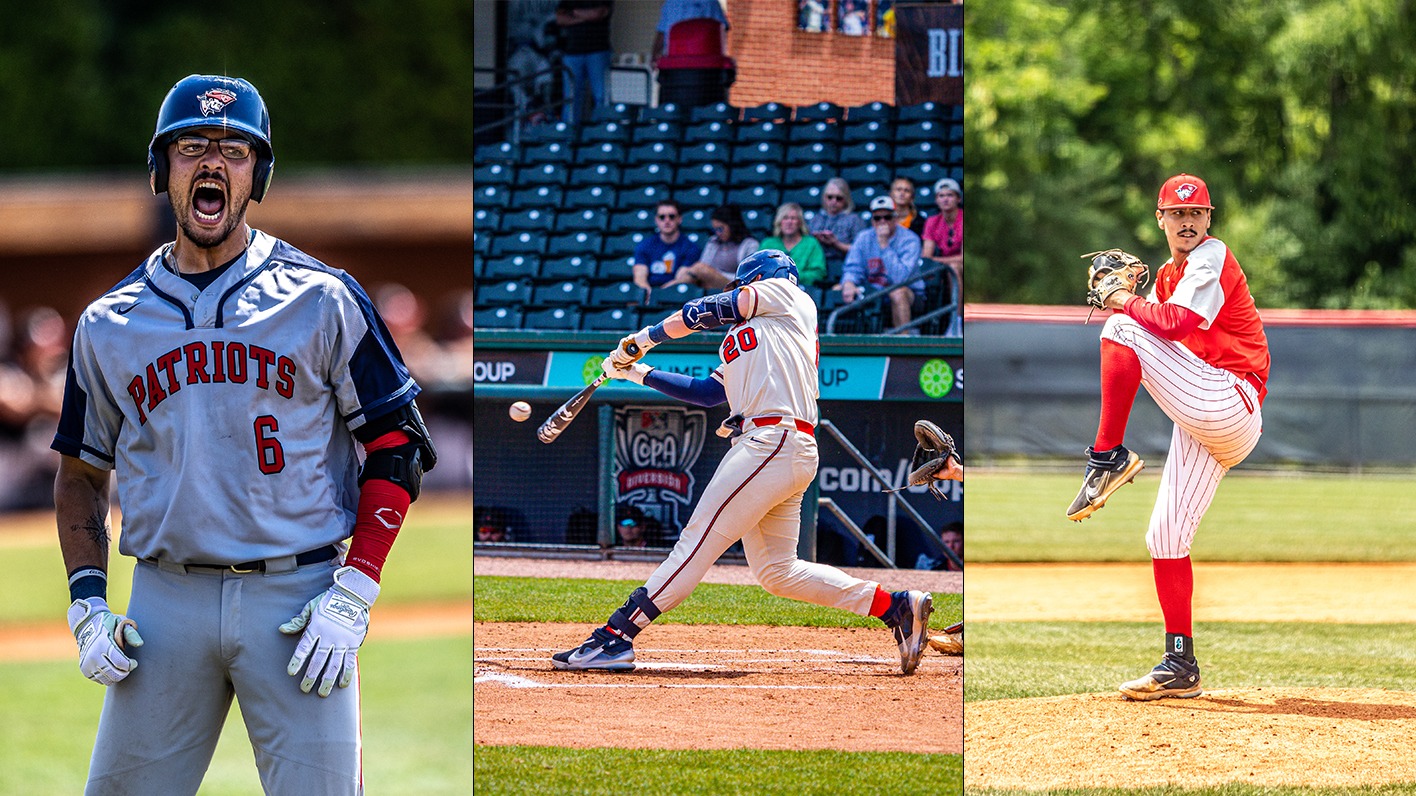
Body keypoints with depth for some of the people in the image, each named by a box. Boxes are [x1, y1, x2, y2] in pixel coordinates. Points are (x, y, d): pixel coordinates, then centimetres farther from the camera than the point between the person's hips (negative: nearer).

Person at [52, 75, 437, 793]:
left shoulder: (322, 299, 1)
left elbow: (397, 446, 1)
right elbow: (81, 474, 19)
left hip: (298, 597, -2)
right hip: (164, 603, 3)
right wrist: (87, 609, 5)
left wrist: (353, 598, -8)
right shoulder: (109, 323, 10)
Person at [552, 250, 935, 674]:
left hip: (775, 443, -9)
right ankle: (897, 607, 9)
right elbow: (707, 391, 26)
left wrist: (640, 340, 16)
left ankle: (614, 638, -17)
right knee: (777, 571, 8)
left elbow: (704, 311, 7)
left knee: (698, 541, -12)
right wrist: (640, 372, 26)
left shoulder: (785, 294, 9)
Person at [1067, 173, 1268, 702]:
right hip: (1203, 423, 9)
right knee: (1165, 538, 7)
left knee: (1122, 329, -18)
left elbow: (1177, 324, -21)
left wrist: (1125, 303, -6)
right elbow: (1158, 342, 17)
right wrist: (1117, 296, 3)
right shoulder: (1167, 277, 23)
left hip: (1227, 398, -9)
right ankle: (1180, 668, 10)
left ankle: (1108, 457, -16)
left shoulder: (1212, 258, -5)